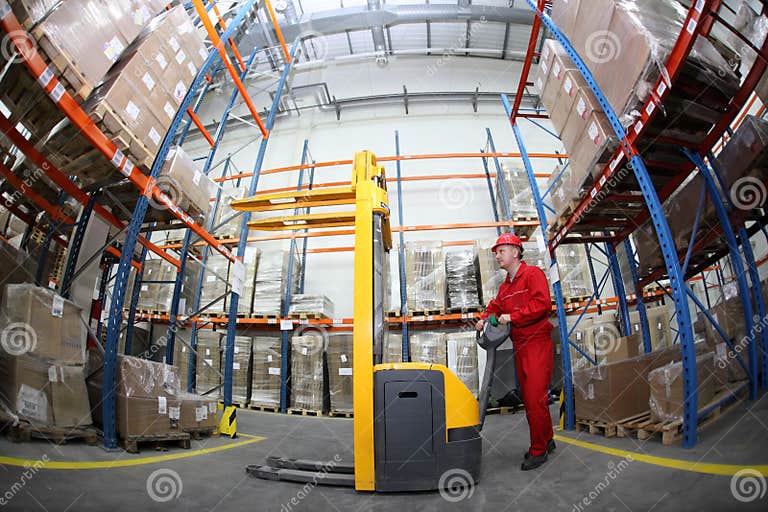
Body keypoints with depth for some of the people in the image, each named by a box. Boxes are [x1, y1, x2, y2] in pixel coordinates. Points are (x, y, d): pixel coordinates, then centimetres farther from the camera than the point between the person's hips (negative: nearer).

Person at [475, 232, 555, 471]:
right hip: (519, 346, 8)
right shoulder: (505, 286, 18)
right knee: (528, 397, 13)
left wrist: (512, 317, -20)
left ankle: (538, 450, 6)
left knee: (535, 397, -7)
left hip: (537, 343, -8)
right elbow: (495, 306, 21)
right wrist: (484, 318, 0)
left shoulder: (533, 274, -7)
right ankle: (546, 440, 30)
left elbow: (543, 303, -20)